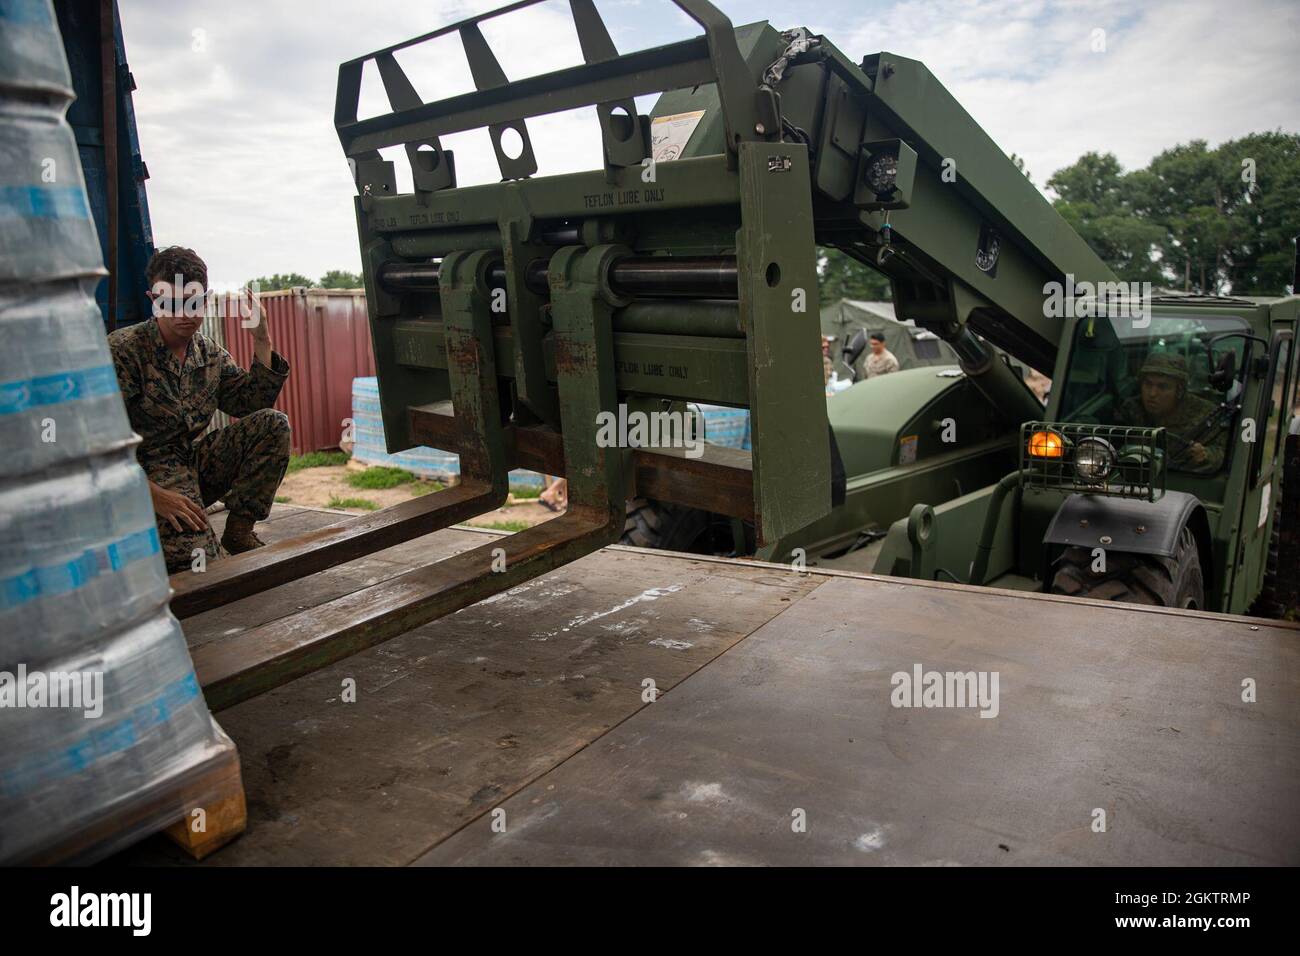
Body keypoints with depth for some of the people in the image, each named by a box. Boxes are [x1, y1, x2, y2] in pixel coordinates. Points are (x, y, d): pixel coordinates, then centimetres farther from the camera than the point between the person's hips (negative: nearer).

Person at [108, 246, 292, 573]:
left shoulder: (210, 353, 8)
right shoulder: (122, 350, -12)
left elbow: (253, 407, 7)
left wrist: (261, 342, 0)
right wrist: (153, 494, -27)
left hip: (196, 461, 7)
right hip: (148, 474, -7)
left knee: (274, 424, -11)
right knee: (198, 559, -30)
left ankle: (238, 531, -6)